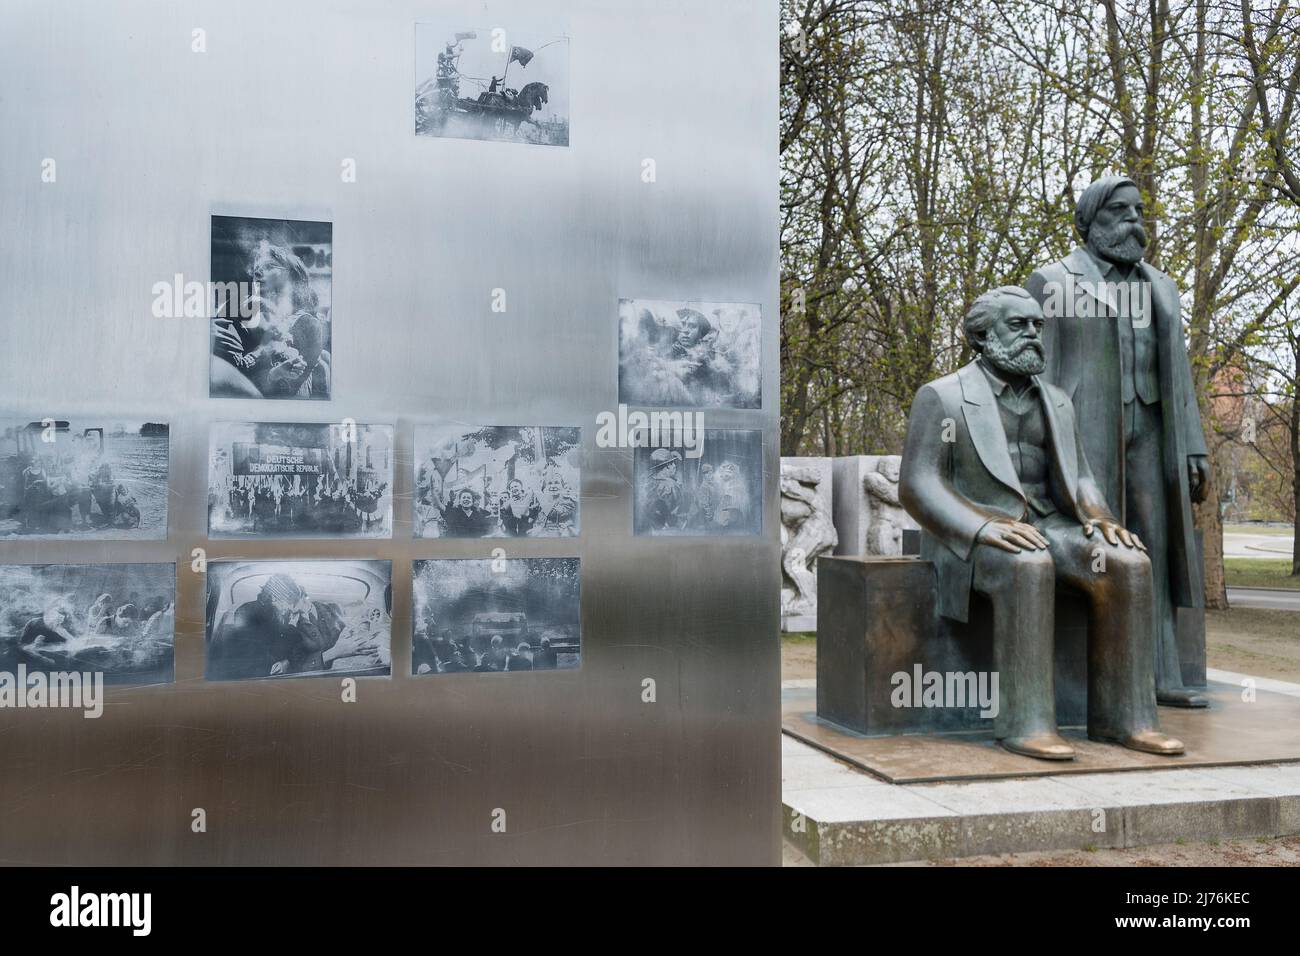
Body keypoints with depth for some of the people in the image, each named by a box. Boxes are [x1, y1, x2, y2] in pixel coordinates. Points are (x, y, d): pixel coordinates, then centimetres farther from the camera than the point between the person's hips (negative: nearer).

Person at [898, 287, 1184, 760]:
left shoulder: (1055, 402, 12)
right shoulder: (941, 396, -6)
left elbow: (1076, 484, 12)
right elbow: (917, 487, -14)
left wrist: (1099, 519, -11)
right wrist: (989, 528, -28)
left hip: (1041, 529, 6)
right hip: (968, 537, -5)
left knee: (1126, 566, -21)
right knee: (1030, 570, -37)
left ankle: (1123, 716, -17)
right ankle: (1026, 722, -32)